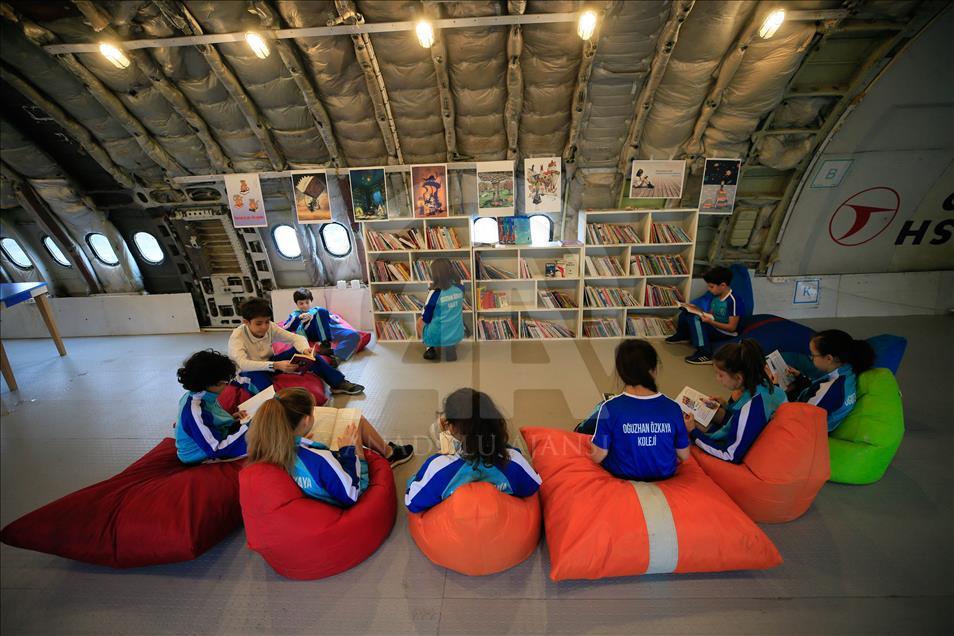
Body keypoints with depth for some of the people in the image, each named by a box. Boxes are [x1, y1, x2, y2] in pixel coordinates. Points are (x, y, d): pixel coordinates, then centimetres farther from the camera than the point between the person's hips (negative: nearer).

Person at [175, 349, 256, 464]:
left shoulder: (202, 395, -4)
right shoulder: (194, 411, -29)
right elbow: (215, 450, -28)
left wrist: (230, 418, -3)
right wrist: (246, 428, -29)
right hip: (204, 458, -8)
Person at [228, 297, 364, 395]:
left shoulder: (269, 327, -14)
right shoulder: (237, 337, -26)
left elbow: (296, 338, -16)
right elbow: (243, 364, -42)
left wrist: (305, 349, -39)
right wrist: (275, 365, -56)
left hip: (269, 364, 4)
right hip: (249, 372, -4)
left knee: (300, 350, -17)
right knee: (258, 375, -41)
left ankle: (339, 383, -18)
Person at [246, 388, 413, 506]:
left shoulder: (269, 451, -22)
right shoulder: (319, 460, -42)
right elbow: (350, 495, -28)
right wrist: (348, 450, -21)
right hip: (352, 484, -5)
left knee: (356, 422, 17)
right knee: (357, 423, 9)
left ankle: (388, 452, 36)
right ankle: (389, 453, 34)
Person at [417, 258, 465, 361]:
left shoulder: (435, 293, -18)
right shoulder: (460, 288, -6)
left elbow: (426, 319, -6)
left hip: (438, 337, -4)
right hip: (458, 335, 4)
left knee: (420, 321, 26)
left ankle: (430, 348, 15)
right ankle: (451, 346, 20)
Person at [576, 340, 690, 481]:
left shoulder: (610, 408, -27)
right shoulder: (672, 408, -20)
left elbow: (598, 457, -19)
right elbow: (684, 456, -7)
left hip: (622, 473, -2)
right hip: (665, 474, 3)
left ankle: (581, 430, 46)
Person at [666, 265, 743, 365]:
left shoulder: (733, 301, -23)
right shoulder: (716, 296, 2)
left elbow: (732, 327, -22)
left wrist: (710, 322, -29)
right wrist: (699, 311, -4)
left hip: (726, 333, -8)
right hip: (714, 326, 8)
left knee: (695, 320, -30)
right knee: (686, 313, -2)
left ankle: (705, 354, -27)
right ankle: (682, 335, 23)